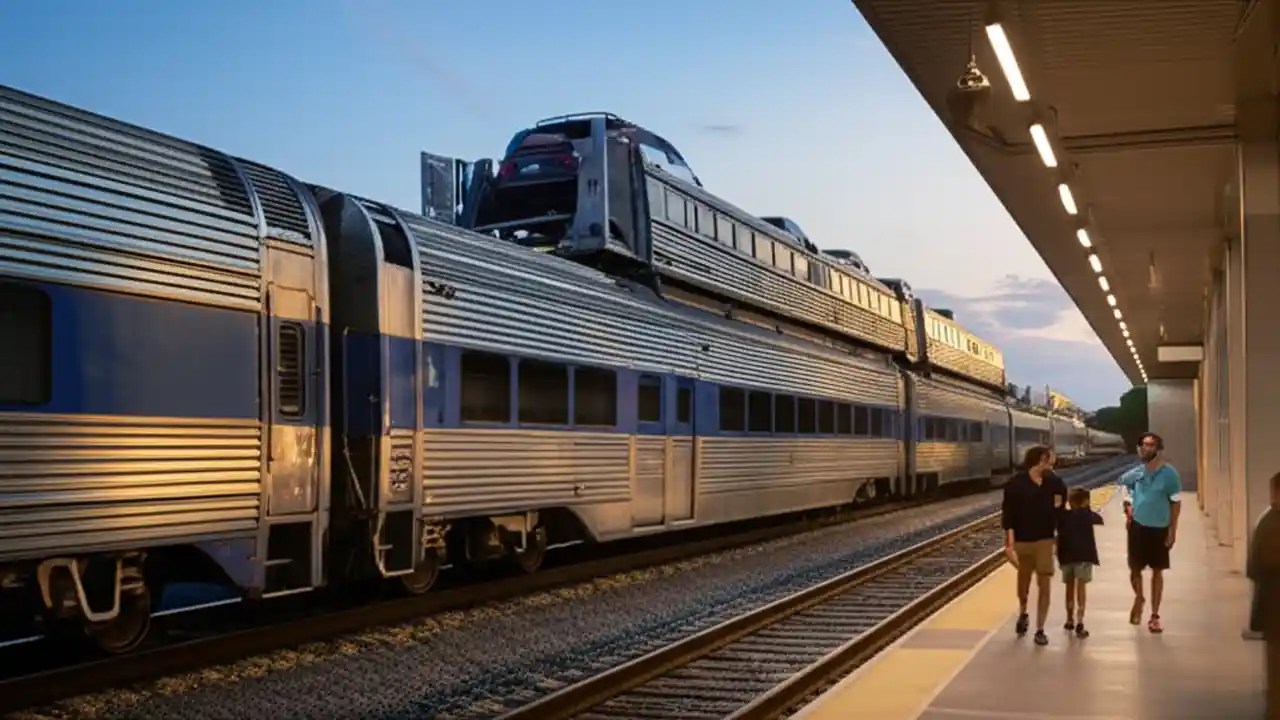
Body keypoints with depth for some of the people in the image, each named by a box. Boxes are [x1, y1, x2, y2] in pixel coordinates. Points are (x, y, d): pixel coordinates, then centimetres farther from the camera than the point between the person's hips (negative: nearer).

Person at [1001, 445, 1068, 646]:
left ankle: (1040, 630, 3)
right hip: (1022, 540, -1)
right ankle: (1022, 613, 45)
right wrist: (1009, 542, -18)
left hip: (1044, 540, 1)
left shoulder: (1053, 482, -2)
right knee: (1024, 582, 17)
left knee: (1044, 585, -4)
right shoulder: (1015, 484, -12)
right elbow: (1008, 513, -13)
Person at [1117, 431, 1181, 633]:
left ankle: (1155, 616, 16)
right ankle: (1138, 598, 38)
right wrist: (1128, 507, 7)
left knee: (1157, 571, 7)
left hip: (1159, 528, -2)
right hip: (1138, 526, 2)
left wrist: (1173, 530, -10)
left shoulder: (1169, 473, -12)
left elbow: (1176, 502, -7)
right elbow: (1123, 482, 19)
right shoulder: (1137, 472, -3)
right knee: (1135, 568, 7)